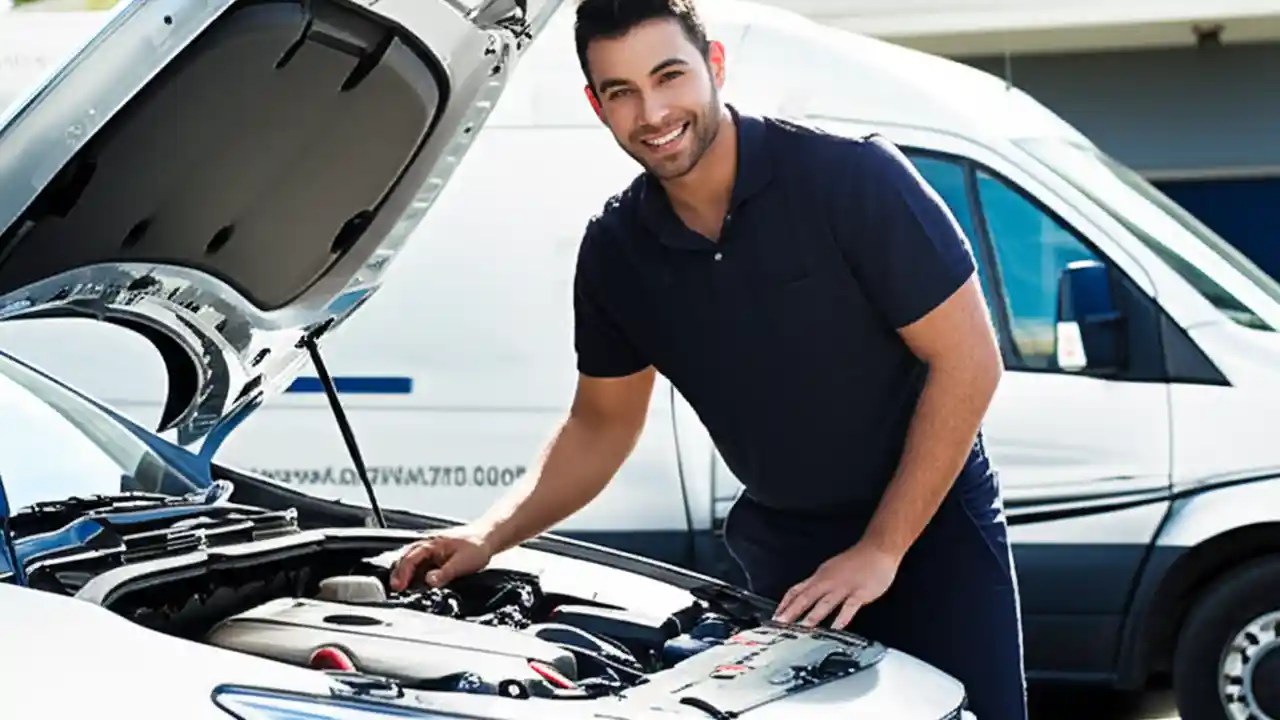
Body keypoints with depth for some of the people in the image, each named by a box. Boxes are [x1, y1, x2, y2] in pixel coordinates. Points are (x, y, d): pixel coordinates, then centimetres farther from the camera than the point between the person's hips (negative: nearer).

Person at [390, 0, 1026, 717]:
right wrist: (489, 537, -6)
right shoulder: (615, 251, -4)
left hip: (931, 523, -4)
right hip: (782, 545, 4)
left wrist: (882, 547, -18)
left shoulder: (854, 177, -19)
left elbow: (969, 361, -17)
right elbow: (600, 426, 9)